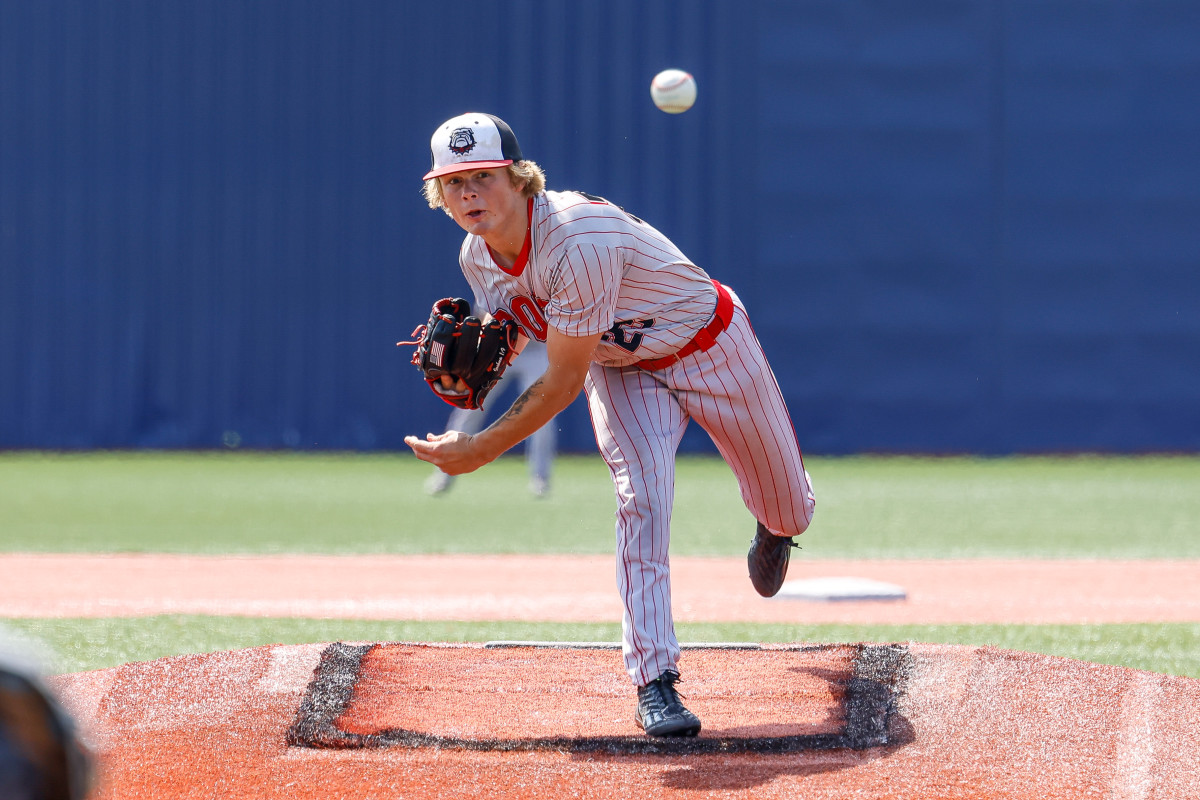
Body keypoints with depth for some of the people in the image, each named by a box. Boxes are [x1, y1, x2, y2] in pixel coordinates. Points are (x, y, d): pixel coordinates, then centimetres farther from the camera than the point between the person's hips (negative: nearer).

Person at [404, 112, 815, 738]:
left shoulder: (579, 242, -41)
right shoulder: (478, 257, -16)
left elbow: (563, 383, -35)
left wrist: (479, 451, -32)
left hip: (711, 346, -4)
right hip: (620, 372, 4)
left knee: (787, 509, 13)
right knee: (641, 498, -21)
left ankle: (777, 521, 53)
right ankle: (654, 681, -20)